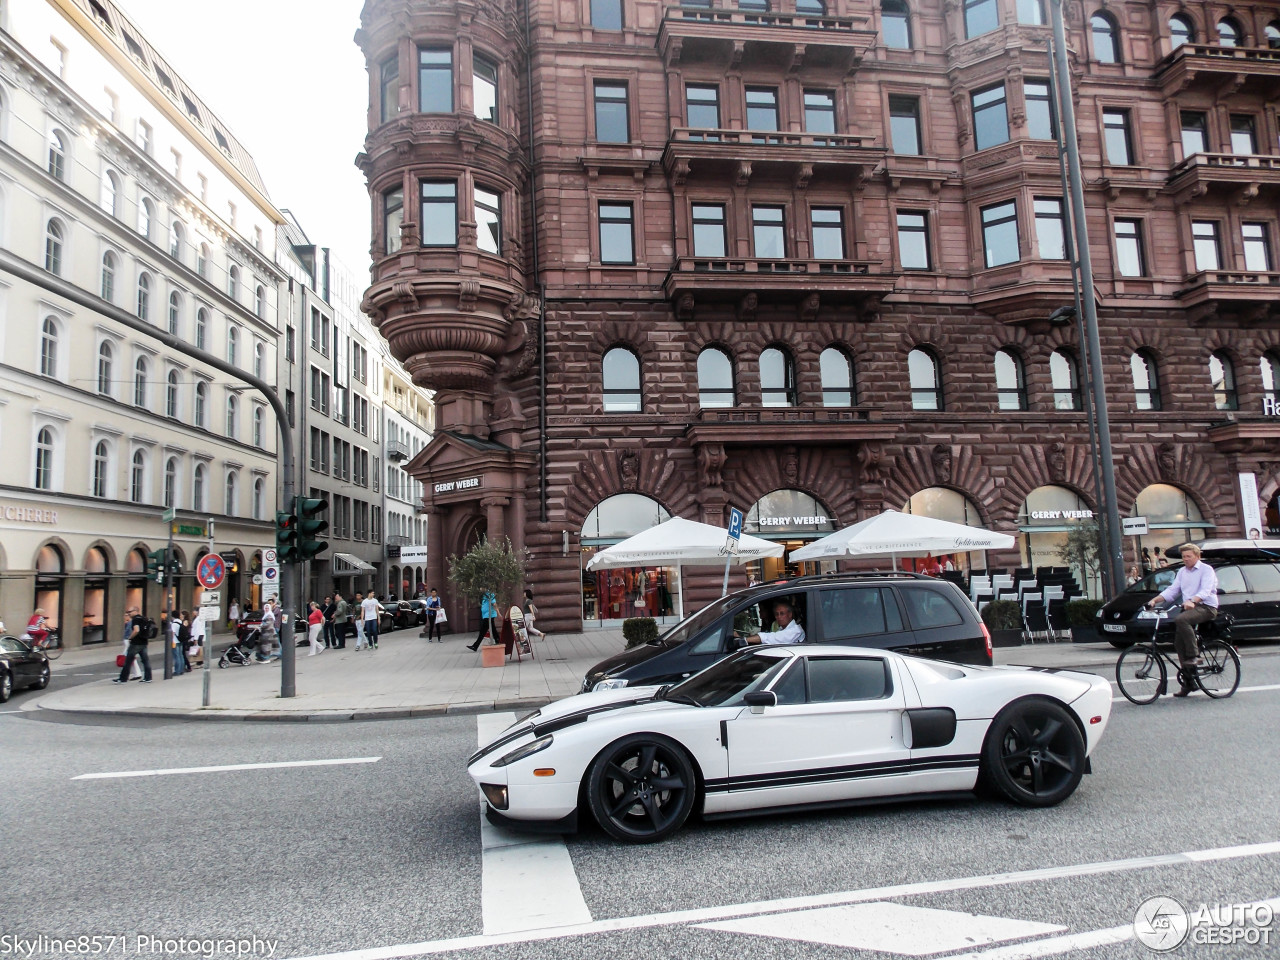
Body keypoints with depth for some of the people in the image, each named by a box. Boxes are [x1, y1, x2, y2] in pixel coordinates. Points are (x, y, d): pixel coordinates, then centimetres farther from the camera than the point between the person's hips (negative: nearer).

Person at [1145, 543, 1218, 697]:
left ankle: (1194, 656, -25)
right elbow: (1172, 590, 13)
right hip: (1189, 608, 7)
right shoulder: (1182, 572, 19)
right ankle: (1188, 682, 5)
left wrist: (1192, 601, -38)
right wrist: (1155, 599, -4)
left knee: (1180, 620, -35)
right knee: (1178, 642, -2)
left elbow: (1205, 591, -19)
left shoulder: (1206, 570, -3)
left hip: (1206, 608, -7)